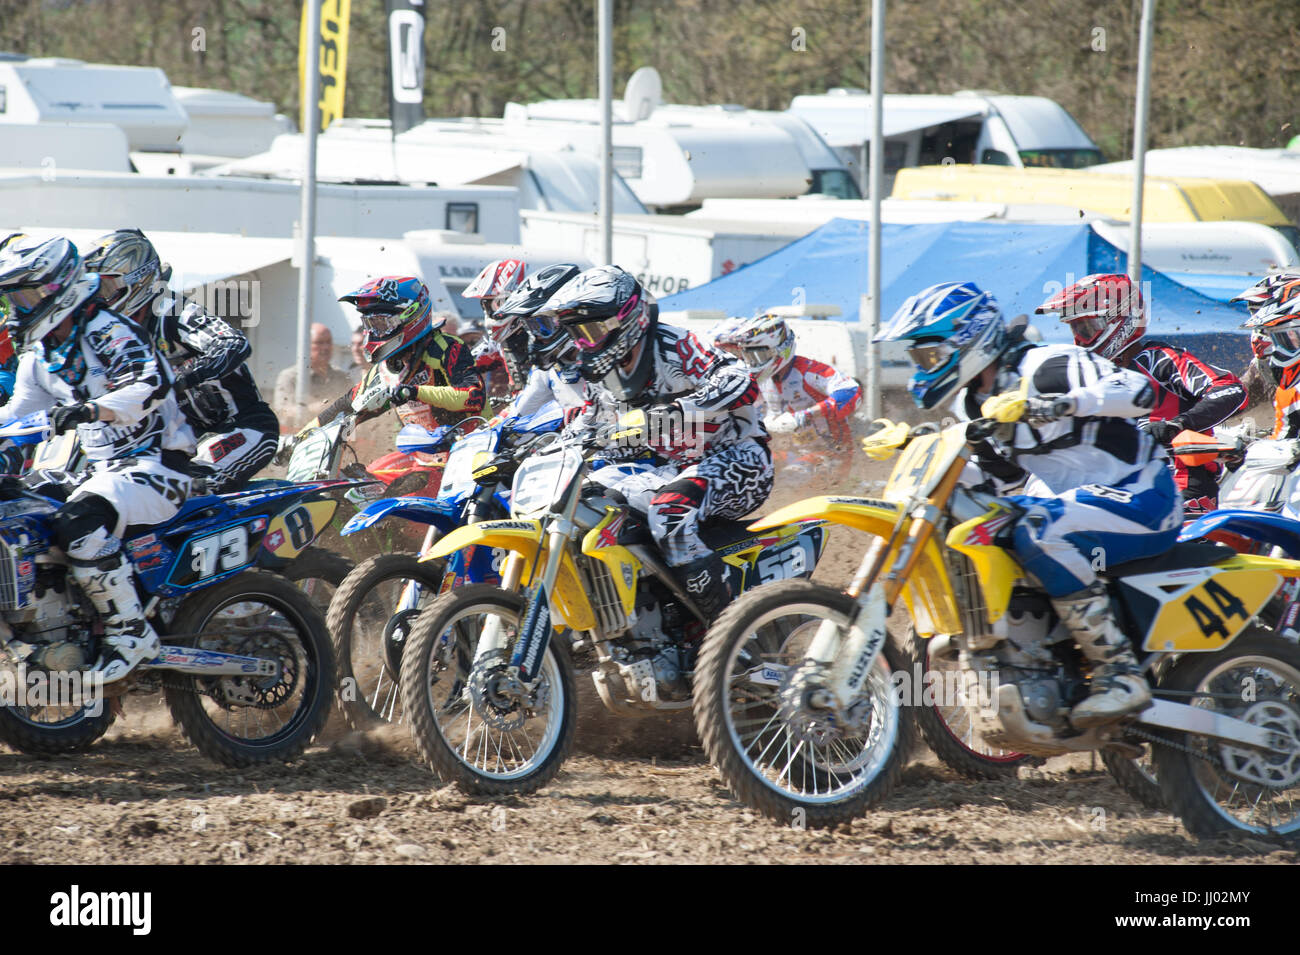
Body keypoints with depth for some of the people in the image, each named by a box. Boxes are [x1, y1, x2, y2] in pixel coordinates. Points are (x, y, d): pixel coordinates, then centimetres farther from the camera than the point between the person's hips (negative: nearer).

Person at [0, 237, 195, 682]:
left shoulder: (108, 332, -15)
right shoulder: (38, 356, 14)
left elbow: (151, 383, -31)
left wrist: (92, 409, -46)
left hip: (156, 465, -10)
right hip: (102, 468, 10)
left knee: (80, 521, -34)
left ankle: (132, 633, -29)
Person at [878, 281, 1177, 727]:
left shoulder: (1045, 369, -19)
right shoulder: (977, 401, 10)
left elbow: (1138, 389, -31)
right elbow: (995, 475, 24)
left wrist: (1065, 402, -45)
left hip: (1141, 498, -10)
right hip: (1075, 500, 10)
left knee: (1040, 534, -35)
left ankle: (1121, 674, -33)